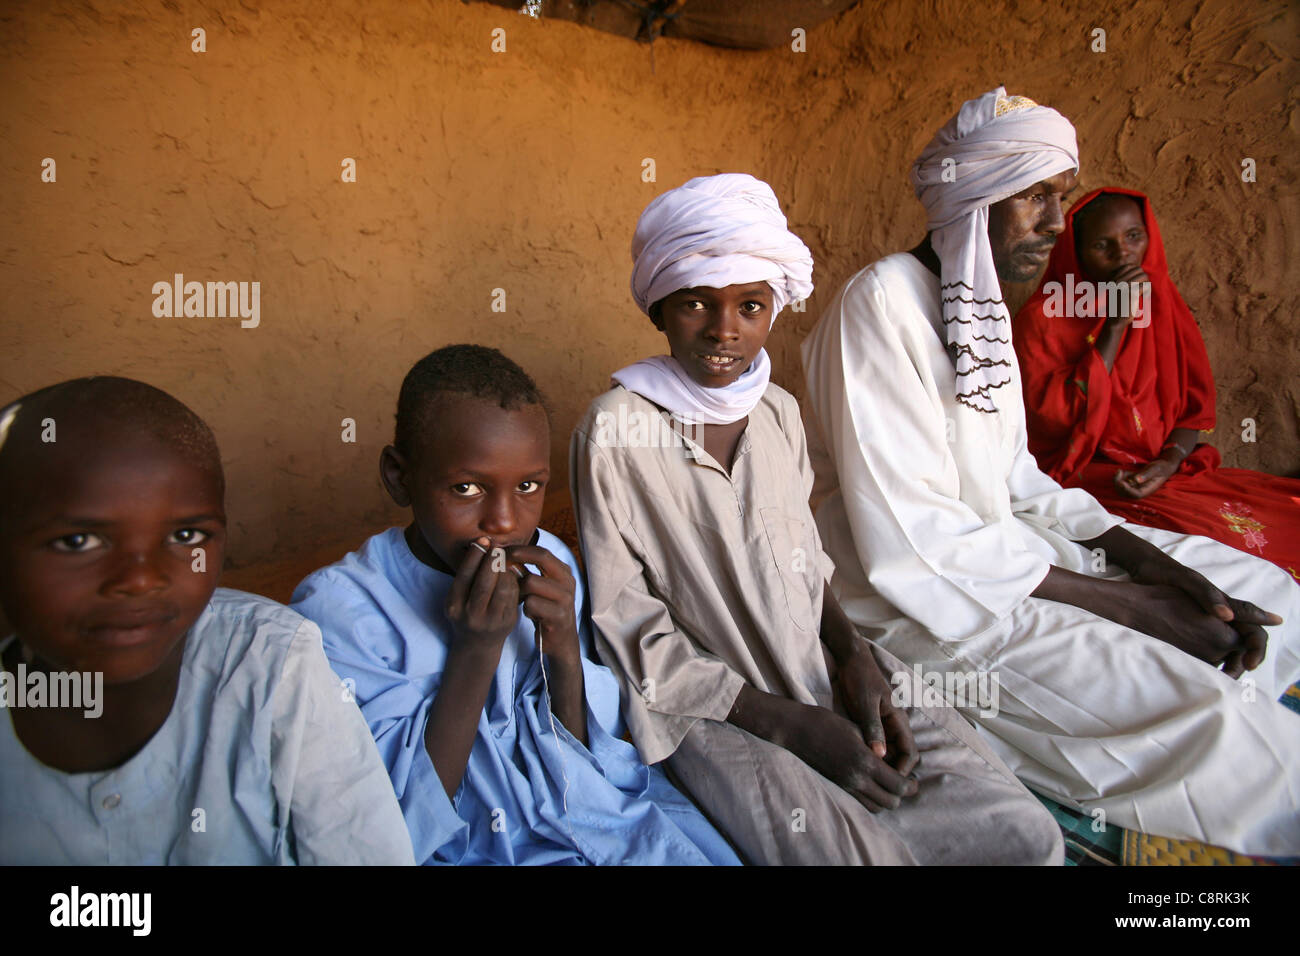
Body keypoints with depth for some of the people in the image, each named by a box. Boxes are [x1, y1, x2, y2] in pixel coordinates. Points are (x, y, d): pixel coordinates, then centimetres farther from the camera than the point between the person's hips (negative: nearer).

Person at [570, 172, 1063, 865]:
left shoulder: (778, 412, 4)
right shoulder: (614, 432, -14)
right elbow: (628, 630, -12)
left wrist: (855, 658, -5)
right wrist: (794, 726, -15)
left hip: (825, 678, 5)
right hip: (707, 709, -4)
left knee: (1025, 833, -7)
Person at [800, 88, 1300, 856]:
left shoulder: (983, 302, 11)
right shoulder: (883, 303, -19)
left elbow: (1015, 477, 12)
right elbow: (914, 542, -24)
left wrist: (1155, 564, -3)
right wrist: (1132, 604, -18)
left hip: (1006, 541, 10)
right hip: (929, 596, -10)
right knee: (1196, 710, -22)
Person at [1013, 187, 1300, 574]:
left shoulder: (1164, 304, 14)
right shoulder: (1040, 319, -3)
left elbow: (1197, 403, 11)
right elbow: (1054, 415, -15)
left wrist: (1169, 462, -10)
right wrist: (1116, 325, -14)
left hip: (1167, 472, 6)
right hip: (1085, 479, -6)